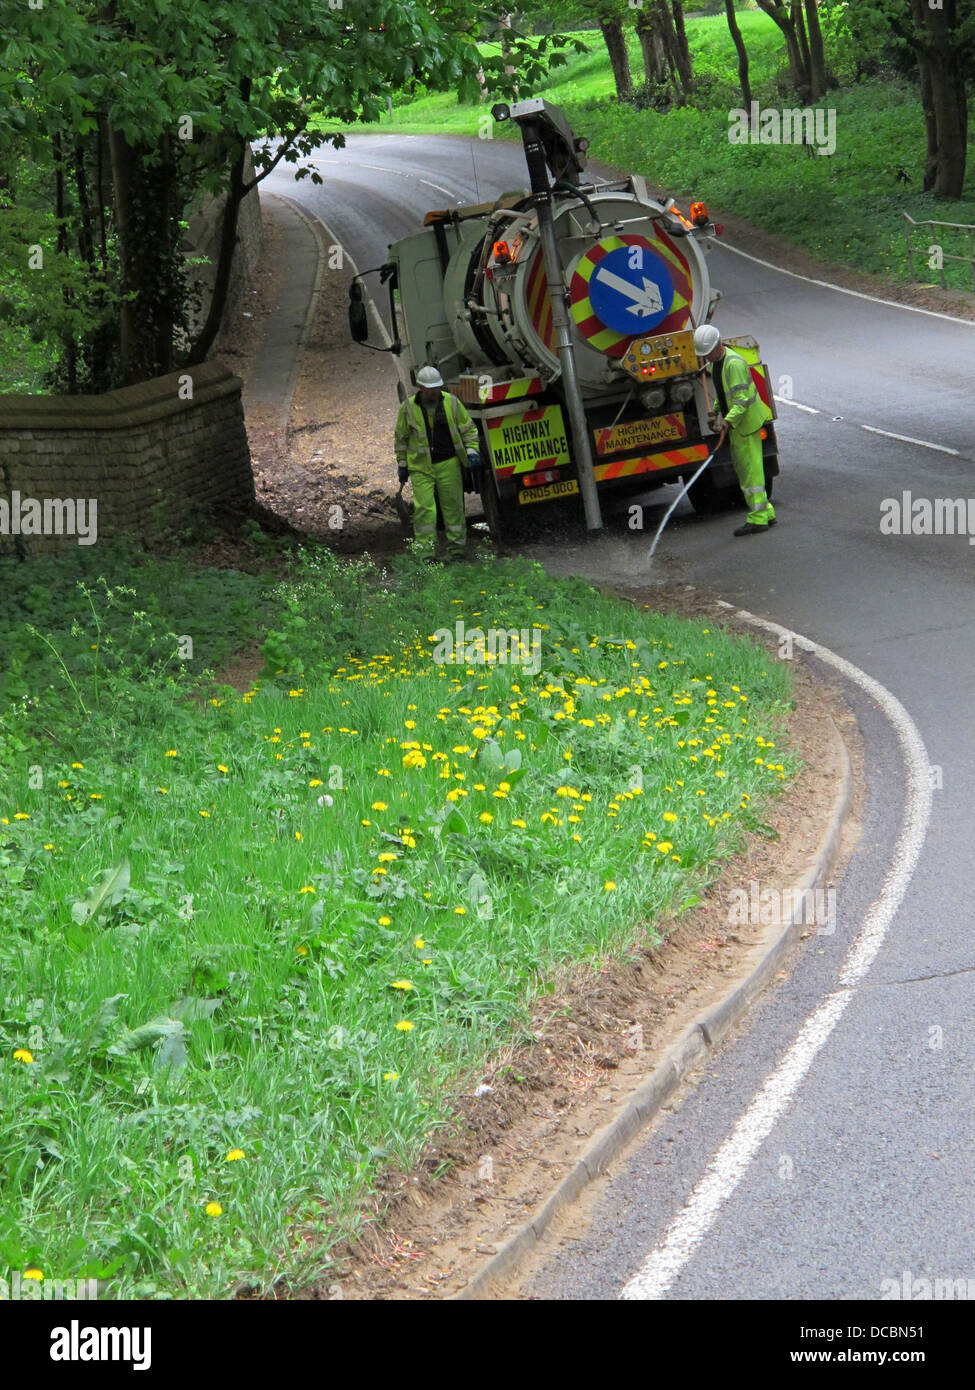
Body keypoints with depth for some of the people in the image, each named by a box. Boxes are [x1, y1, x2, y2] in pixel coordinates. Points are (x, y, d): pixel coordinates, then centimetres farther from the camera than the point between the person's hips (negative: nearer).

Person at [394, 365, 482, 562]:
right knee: (424, 508, -8)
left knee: (453, 505, 4)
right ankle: (425, 553, -4)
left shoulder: (451, 402, 0)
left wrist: (472, 451, -4)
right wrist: (402, 464, 12)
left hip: (448, 464, 1)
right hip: (421, 467, -1)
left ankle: (457, 549, 14)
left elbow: (468, 429, 9)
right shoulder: (409, 407, -2)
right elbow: (401, 437, 10)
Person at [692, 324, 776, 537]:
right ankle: (766, 513, 20)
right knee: (742, 469, 14)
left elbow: (742, 399, -28)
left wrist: (728, 421, -36)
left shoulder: (734, 363, -23)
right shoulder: (716, 361, 9)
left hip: (746, 422, -10)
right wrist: (717, 412, 18)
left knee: (750, 469, -8)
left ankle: (758, 519, -5)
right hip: (734, 423, 10)